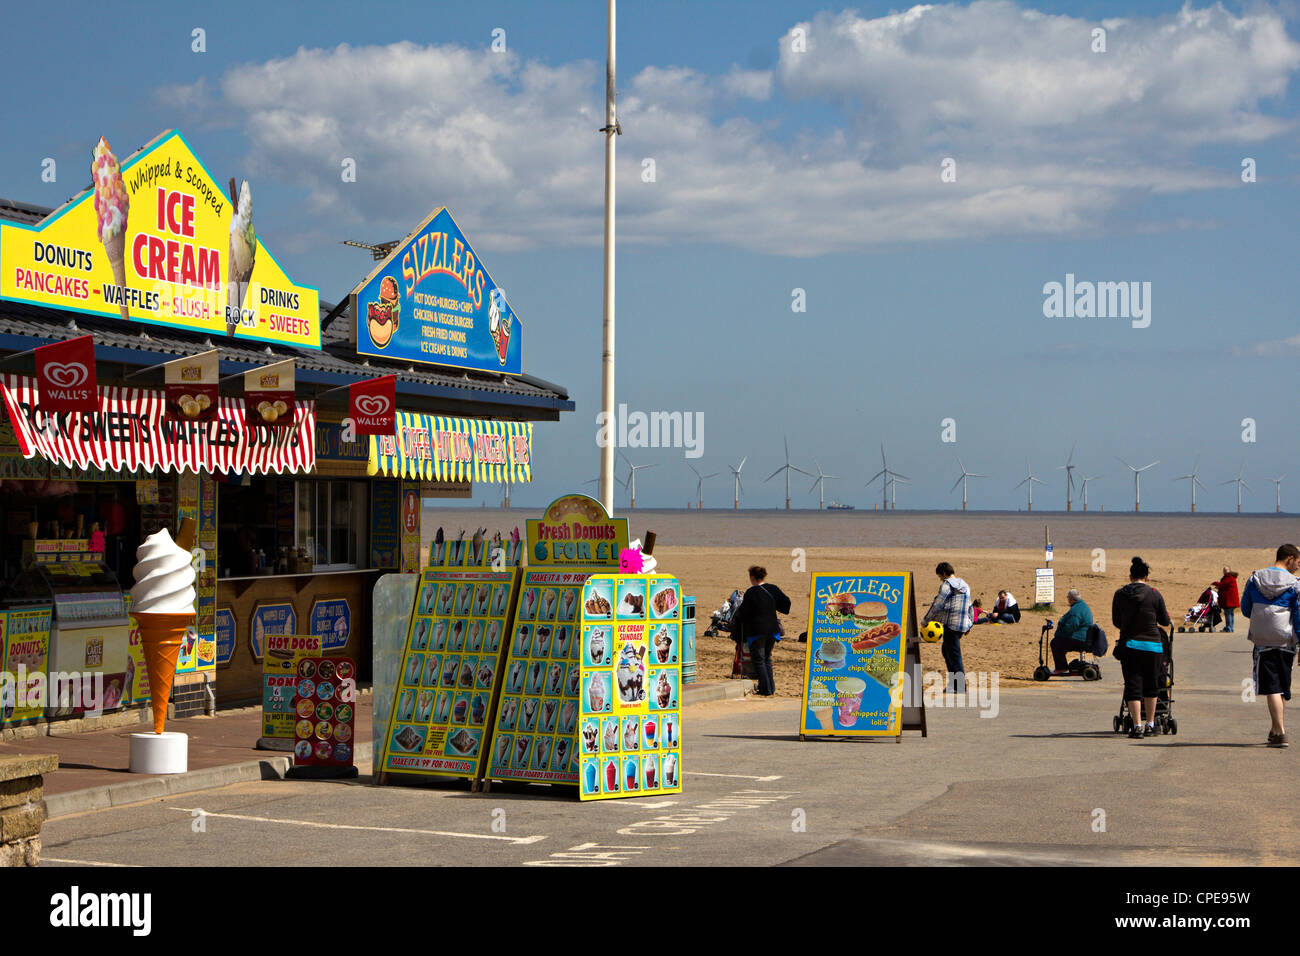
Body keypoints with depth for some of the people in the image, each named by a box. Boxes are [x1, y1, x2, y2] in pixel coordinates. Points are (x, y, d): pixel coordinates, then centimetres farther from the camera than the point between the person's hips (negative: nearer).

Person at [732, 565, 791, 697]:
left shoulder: (751, 592, -13)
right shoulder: (773, 589, 1)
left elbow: (744, 613, -11)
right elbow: (786, 603, 3)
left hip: (757, 631, -5)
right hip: (772, 630, 5)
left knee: (758, 660, 2)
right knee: (767, 658, 19)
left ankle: (766, 689, -4)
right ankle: (771, 687, 17)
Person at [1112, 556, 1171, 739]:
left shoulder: (1120, 594, 0)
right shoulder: (1154, 594, -4)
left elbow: (1116, 621, 9)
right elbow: (1165, 621, 6)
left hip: (1129, 644, 0)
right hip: (1152, 644, 0)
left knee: (1132, 685, 1)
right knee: (1150, 684, 14)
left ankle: (1137, 726, -9)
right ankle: (1150, 724, 18)